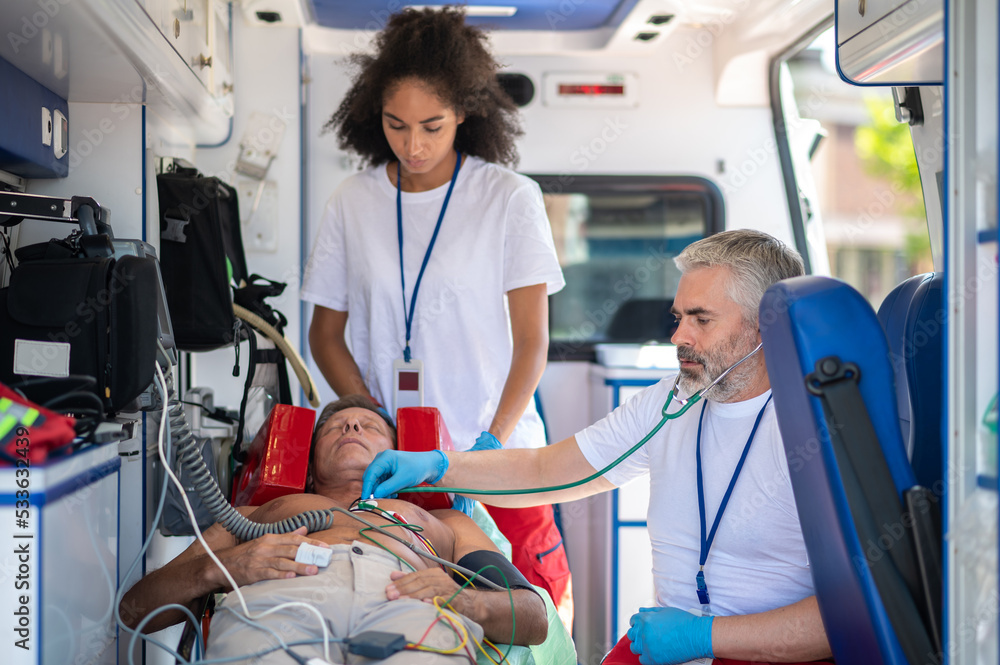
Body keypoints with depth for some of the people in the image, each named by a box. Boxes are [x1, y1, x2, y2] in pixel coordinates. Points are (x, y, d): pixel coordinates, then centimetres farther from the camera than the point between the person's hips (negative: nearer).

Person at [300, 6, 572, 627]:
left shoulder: (510, 199, -3)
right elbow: (326, 335, 11)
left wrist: (488, 447, -15)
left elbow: (532, 343, -4)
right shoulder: (352, 203, 4)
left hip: (497, 446, -2)